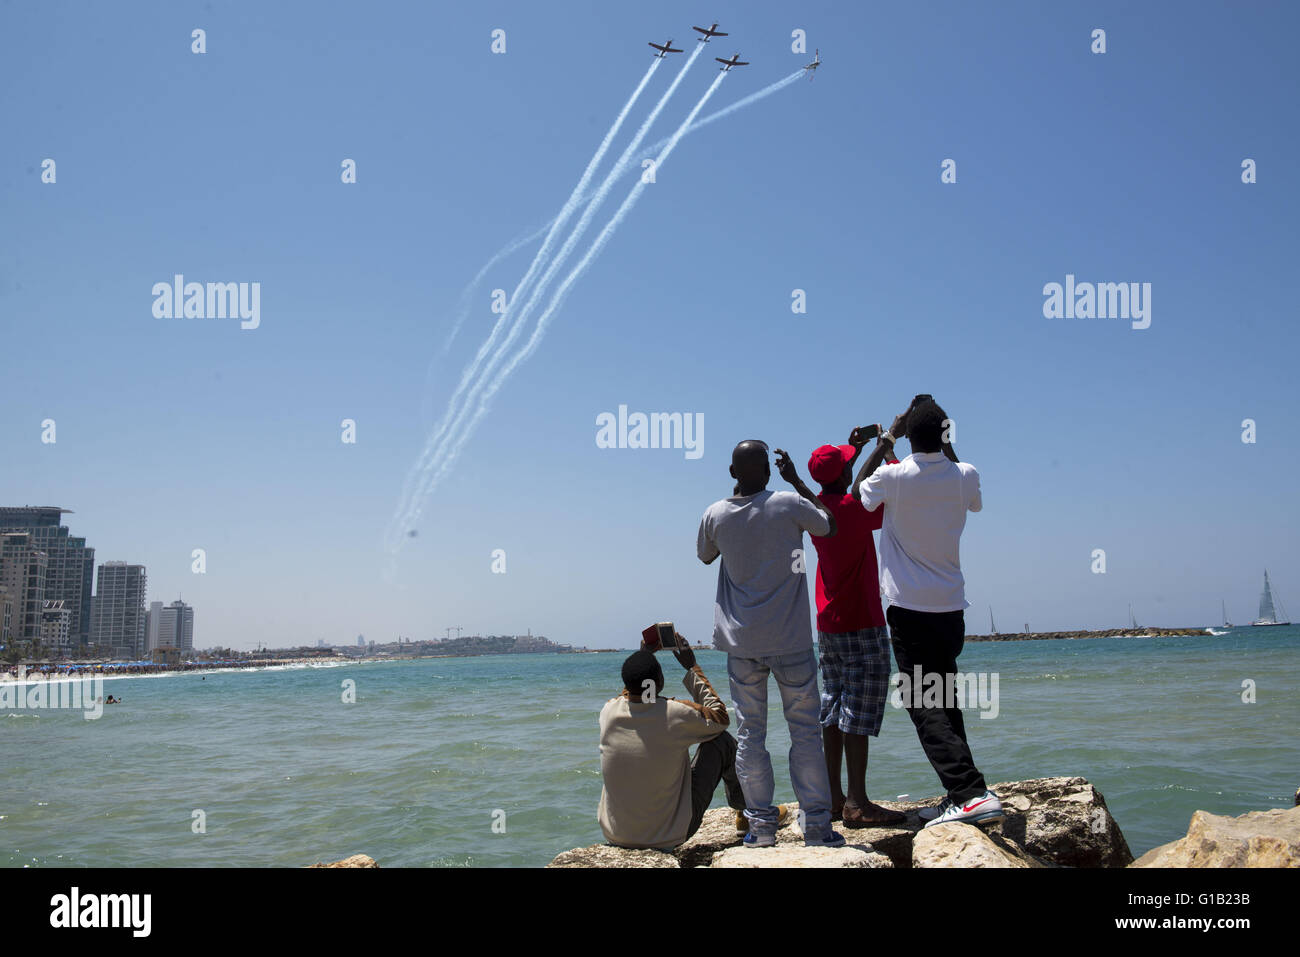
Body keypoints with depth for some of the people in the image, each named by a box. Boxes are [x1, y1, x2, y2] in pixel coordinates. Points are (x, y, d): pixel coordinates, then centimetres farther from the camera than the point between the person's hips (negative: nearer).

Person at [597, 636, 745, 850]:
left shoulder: (608, 712, -9)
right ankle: (741, 801, 33)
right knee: (721, 741, 8)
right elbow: (720, 716, 2)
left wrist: (640, 661, 20)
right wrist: (692, 668, 5)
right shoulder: (677, 714, -20)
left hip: (615, 835, 4)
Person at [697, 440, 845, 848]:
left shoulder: (715, 515, -2)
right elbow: (828, 525, 10)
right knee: (805, 730, 5)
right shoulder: (789, 504, -9)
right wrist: (796, 481, 16)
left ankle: (761, 823, 6)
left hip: (741, 642, 2)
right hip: (790, 641, -2)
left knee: (749, 732, 7)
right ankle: (816, 825, 6)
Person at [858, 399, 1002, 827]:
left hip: (910, 608, -5)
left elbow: (858, 493, 12)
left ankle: (972, 792, -21)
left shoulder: (893, 477, -11)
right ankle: (961, 793, 17)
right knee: (945, 702, 16)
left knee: (924, 707, -9)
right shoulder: (964, 476, 0)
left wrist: (886, 438, 18)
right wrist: (946, 442, 29)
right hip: (951, 607, 5)